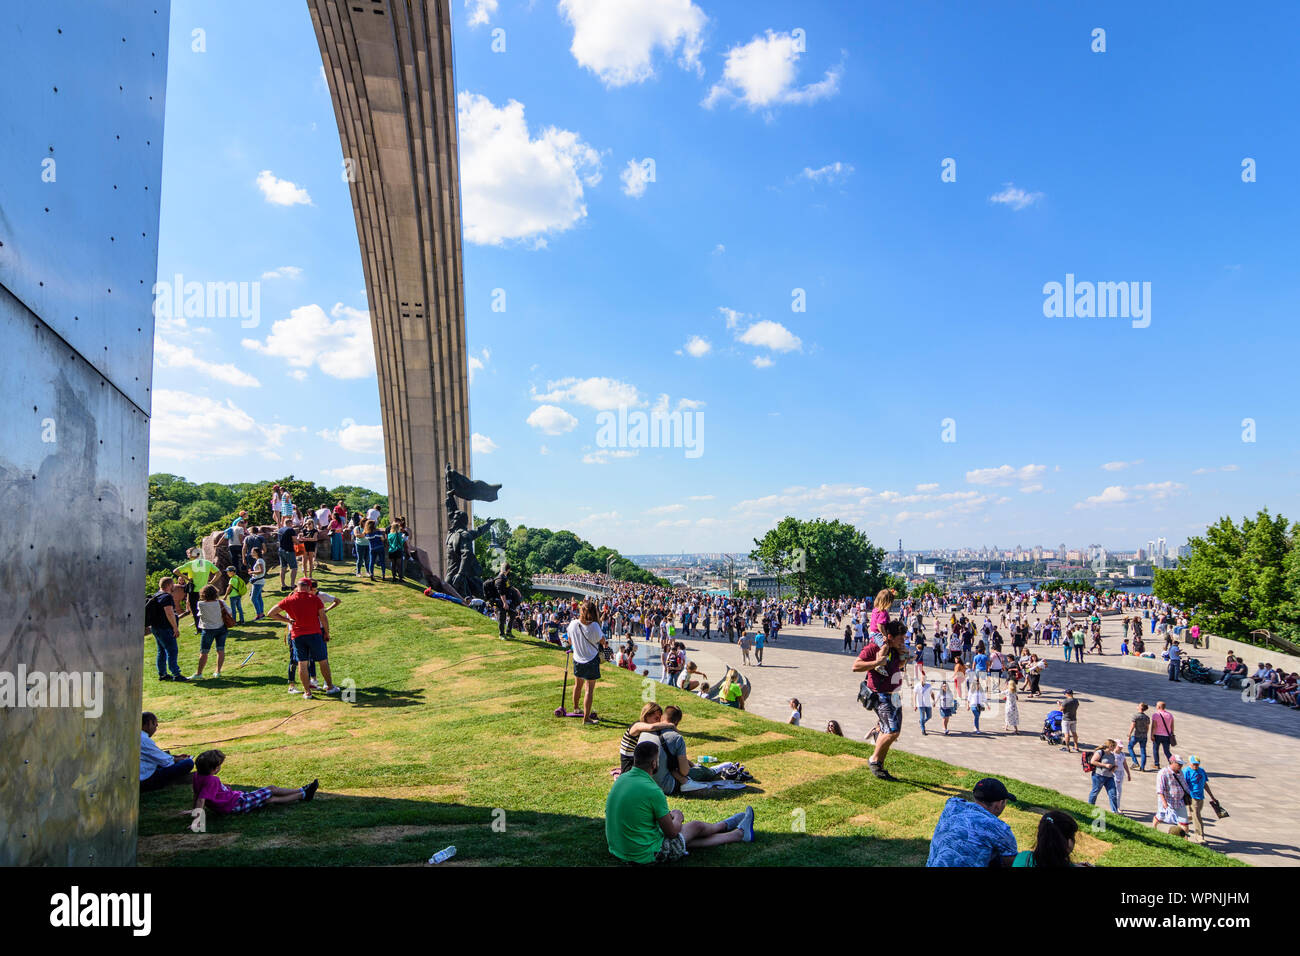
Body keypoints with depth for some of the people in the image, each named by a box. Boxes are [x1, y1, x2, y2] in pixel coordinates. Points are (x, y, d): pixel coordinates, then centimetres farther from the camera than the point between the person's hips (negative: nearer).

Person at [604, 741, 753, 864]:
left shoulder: (622, 778, -1)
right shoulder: (653, 791, -27)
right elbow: (671, 832, -15)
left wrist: (667, 815, 22)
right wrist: (677, 817, 8)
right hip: (645, 855, -7)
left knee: (689, 840, 23)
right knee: (696, 826, 14)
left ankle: (739, 834, 42)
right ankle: (733, 828, 44)